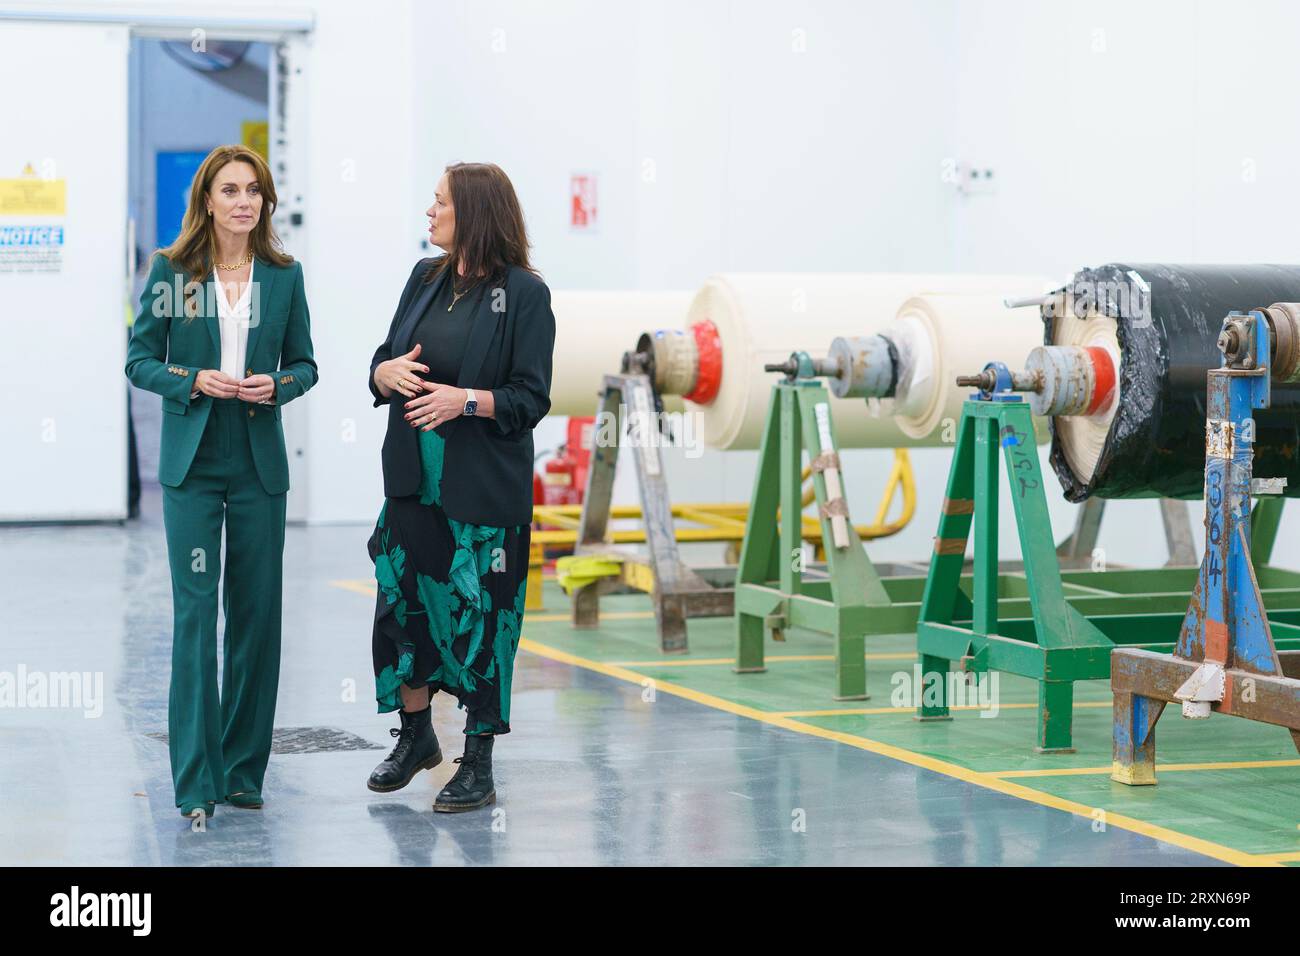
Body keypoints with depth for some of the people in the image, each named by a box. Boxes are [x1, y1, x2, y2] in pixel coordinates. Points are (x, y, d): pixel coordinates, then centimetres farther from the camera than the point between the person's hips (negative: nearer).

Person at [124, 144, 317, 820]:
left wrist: (278, 385, -10)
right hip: (193, 460, -2)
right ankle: (195, 779, -3)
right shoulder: (170, 271, 1)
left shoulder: (284, 276, 6)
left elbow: (305, 363, 12)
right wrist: (193, 381, -14)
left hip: (259, 464, 2)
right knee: (194, 609, -7)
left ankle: (243, 769, 17)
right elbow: (139, 359, 3)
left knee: (256, 611, 5)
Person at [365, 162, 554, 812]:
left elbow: (531, 398, -10)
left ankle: (478, 763, 11)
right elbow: (380, 365, 14)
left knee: (479, 614, 0)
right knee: (403, 600, 10)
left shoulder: (524, 293, -8)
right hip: (414, 481, 6)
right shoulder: (426, 278, 10)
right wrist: (388, 372, -9)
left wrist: (467, 400, -24)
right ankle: (415, 735, 29)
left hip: (485, 488, -6)